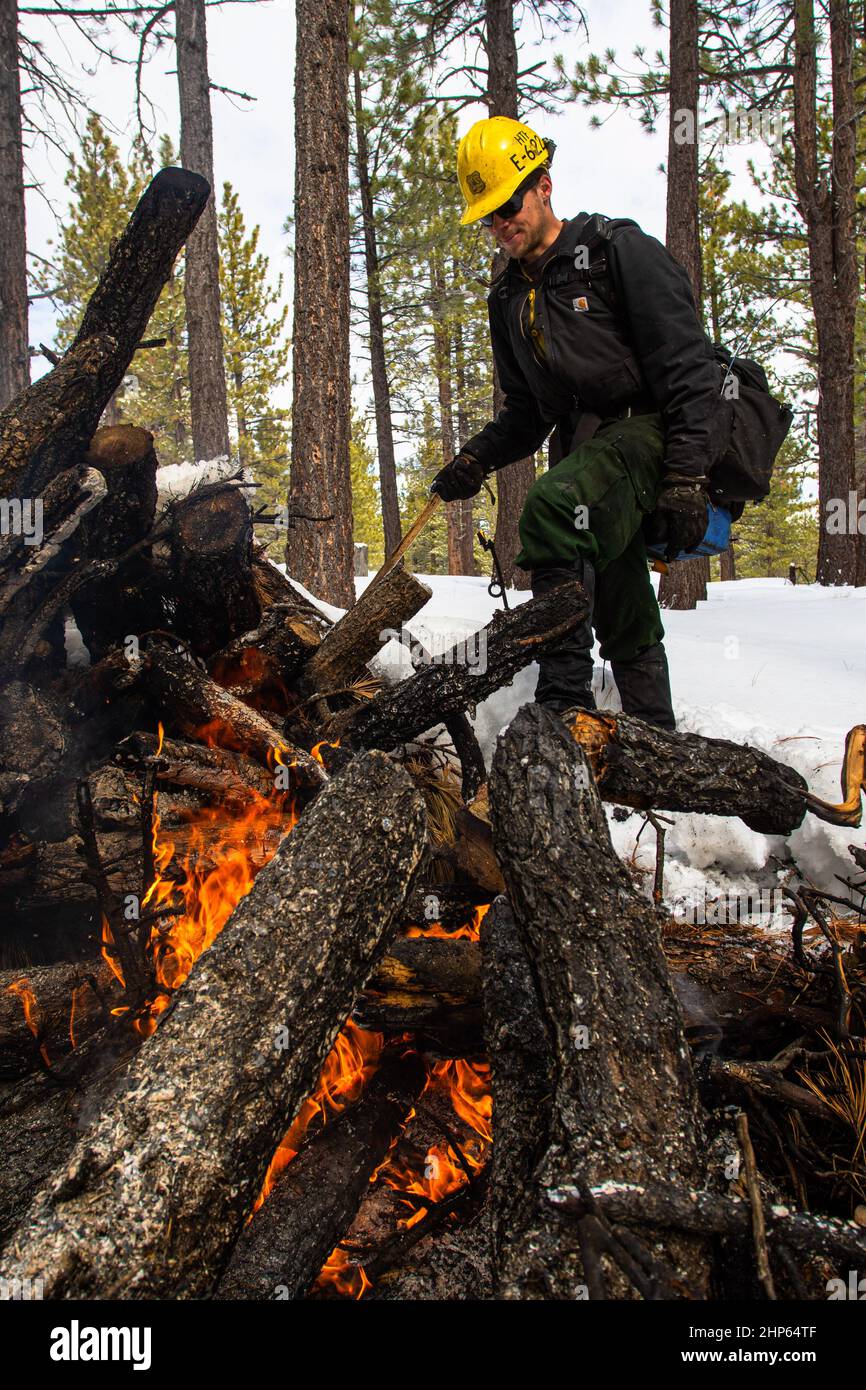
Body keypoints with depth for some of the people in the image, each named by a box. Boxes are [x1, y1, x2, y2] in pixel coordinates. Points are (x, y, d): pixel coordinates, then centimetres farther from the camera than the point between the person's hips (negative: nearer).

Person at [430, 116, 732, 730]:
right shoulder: (508, 301, 17)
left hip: (653, 430, -7)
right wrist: (478, 459, 3)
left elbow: (689, 367, -11)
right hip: (587, 458, 7)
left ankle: (565, 696, -32)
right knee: (623, 620, 9)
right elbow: (527, 414, 23)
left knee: (553, 506, -34)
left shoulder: (619, 250, -4)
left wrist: (685, 478, -20)